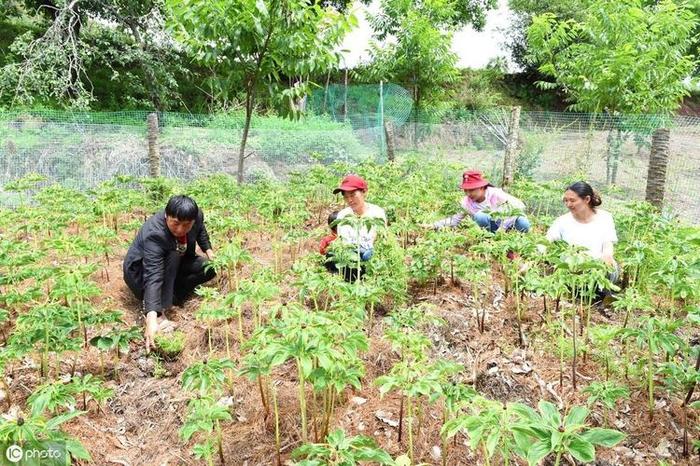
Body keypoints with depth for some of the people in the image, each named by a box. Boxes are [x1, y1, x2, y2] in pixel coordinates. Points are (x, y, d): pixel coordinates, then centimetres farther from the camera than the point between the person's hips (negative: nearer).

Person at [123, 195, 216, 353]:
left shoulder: (197, 215, -20)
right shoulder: (154, 234, -38)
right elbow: (153, 277, -49)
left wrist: (208, 249, -5)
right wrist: (152, 317, -58)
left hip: (174, 265, 6)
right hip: (140, 271, -6)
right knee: (173, 254, -35)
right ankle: (159, 313, -34)